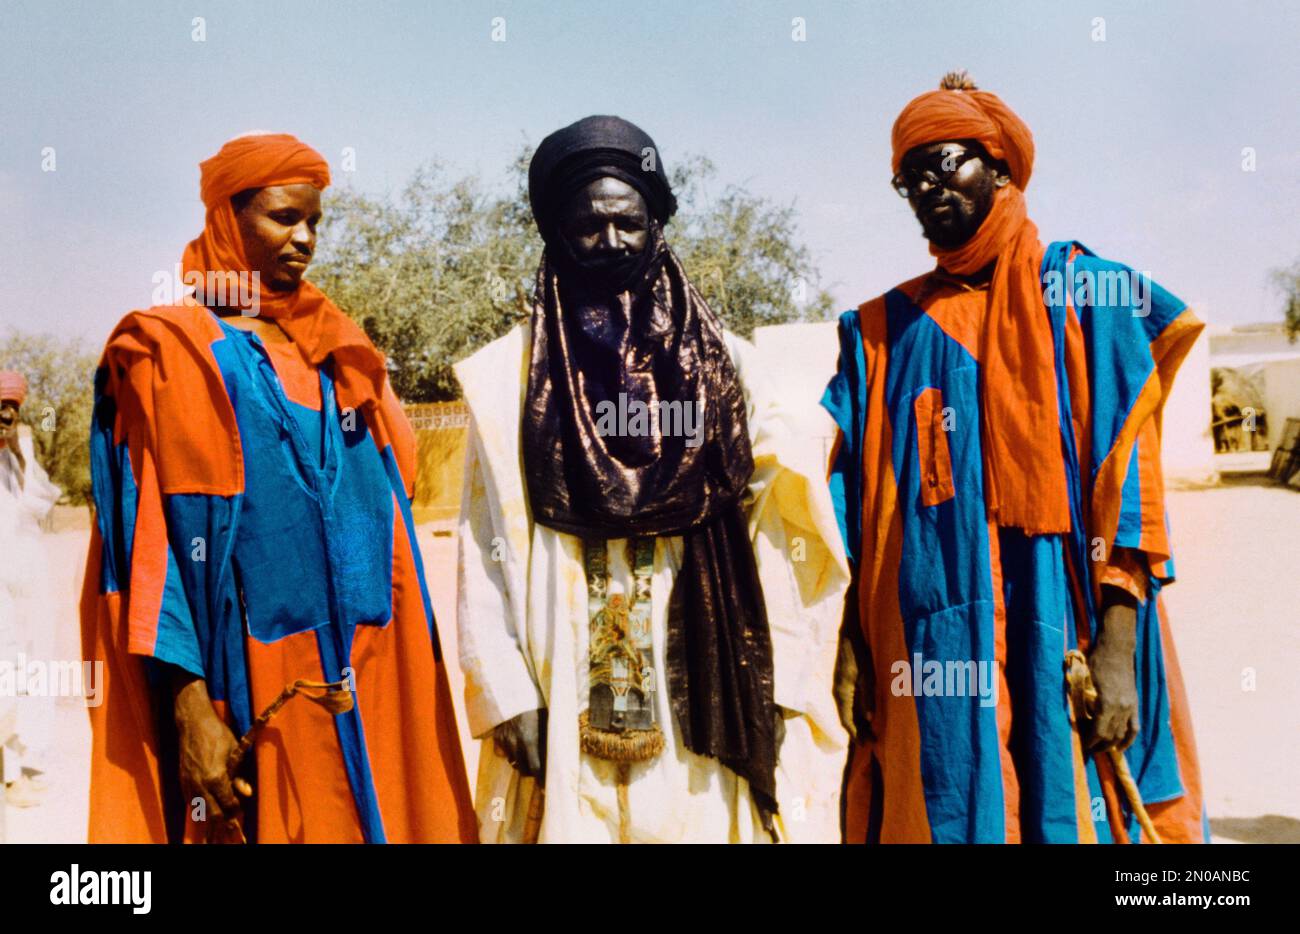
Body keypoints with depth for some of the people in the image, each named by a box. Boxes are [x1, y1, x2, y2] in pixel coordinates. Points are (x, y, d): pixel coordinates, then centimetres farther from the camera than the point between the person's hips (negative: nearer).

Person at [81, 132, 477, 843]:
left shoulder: (337, 352, 14)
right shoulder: (171, 354, -3)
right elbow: (152, 539, -9)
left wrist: (410, 669, 9)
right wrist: (191, 705, -17)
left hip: (367, 674, 5)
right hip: (255, 682, -5)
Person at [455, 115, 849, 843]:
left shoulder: (723, 363, 6)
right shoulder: (511, 378, 3)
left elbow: (777, 535, 3)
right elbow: (489, 552, 0)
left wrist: (779, 687, -3)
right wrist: (510, 696, -7)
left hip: (701, 695, 1)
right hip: (569, 704, -1)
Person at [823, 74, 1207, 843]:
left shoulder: (1083, 297, 2)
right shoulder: (884, 330, 12)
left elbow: (1126, 481, -5)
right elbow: (859, 508, 9)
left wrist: (1117, 647, -13)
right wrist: (850, 647, 4)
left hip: (1055, 642, -2)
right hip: (928, 651, 3)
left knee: (1065, 806, -1)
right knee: (942, 813, 4)